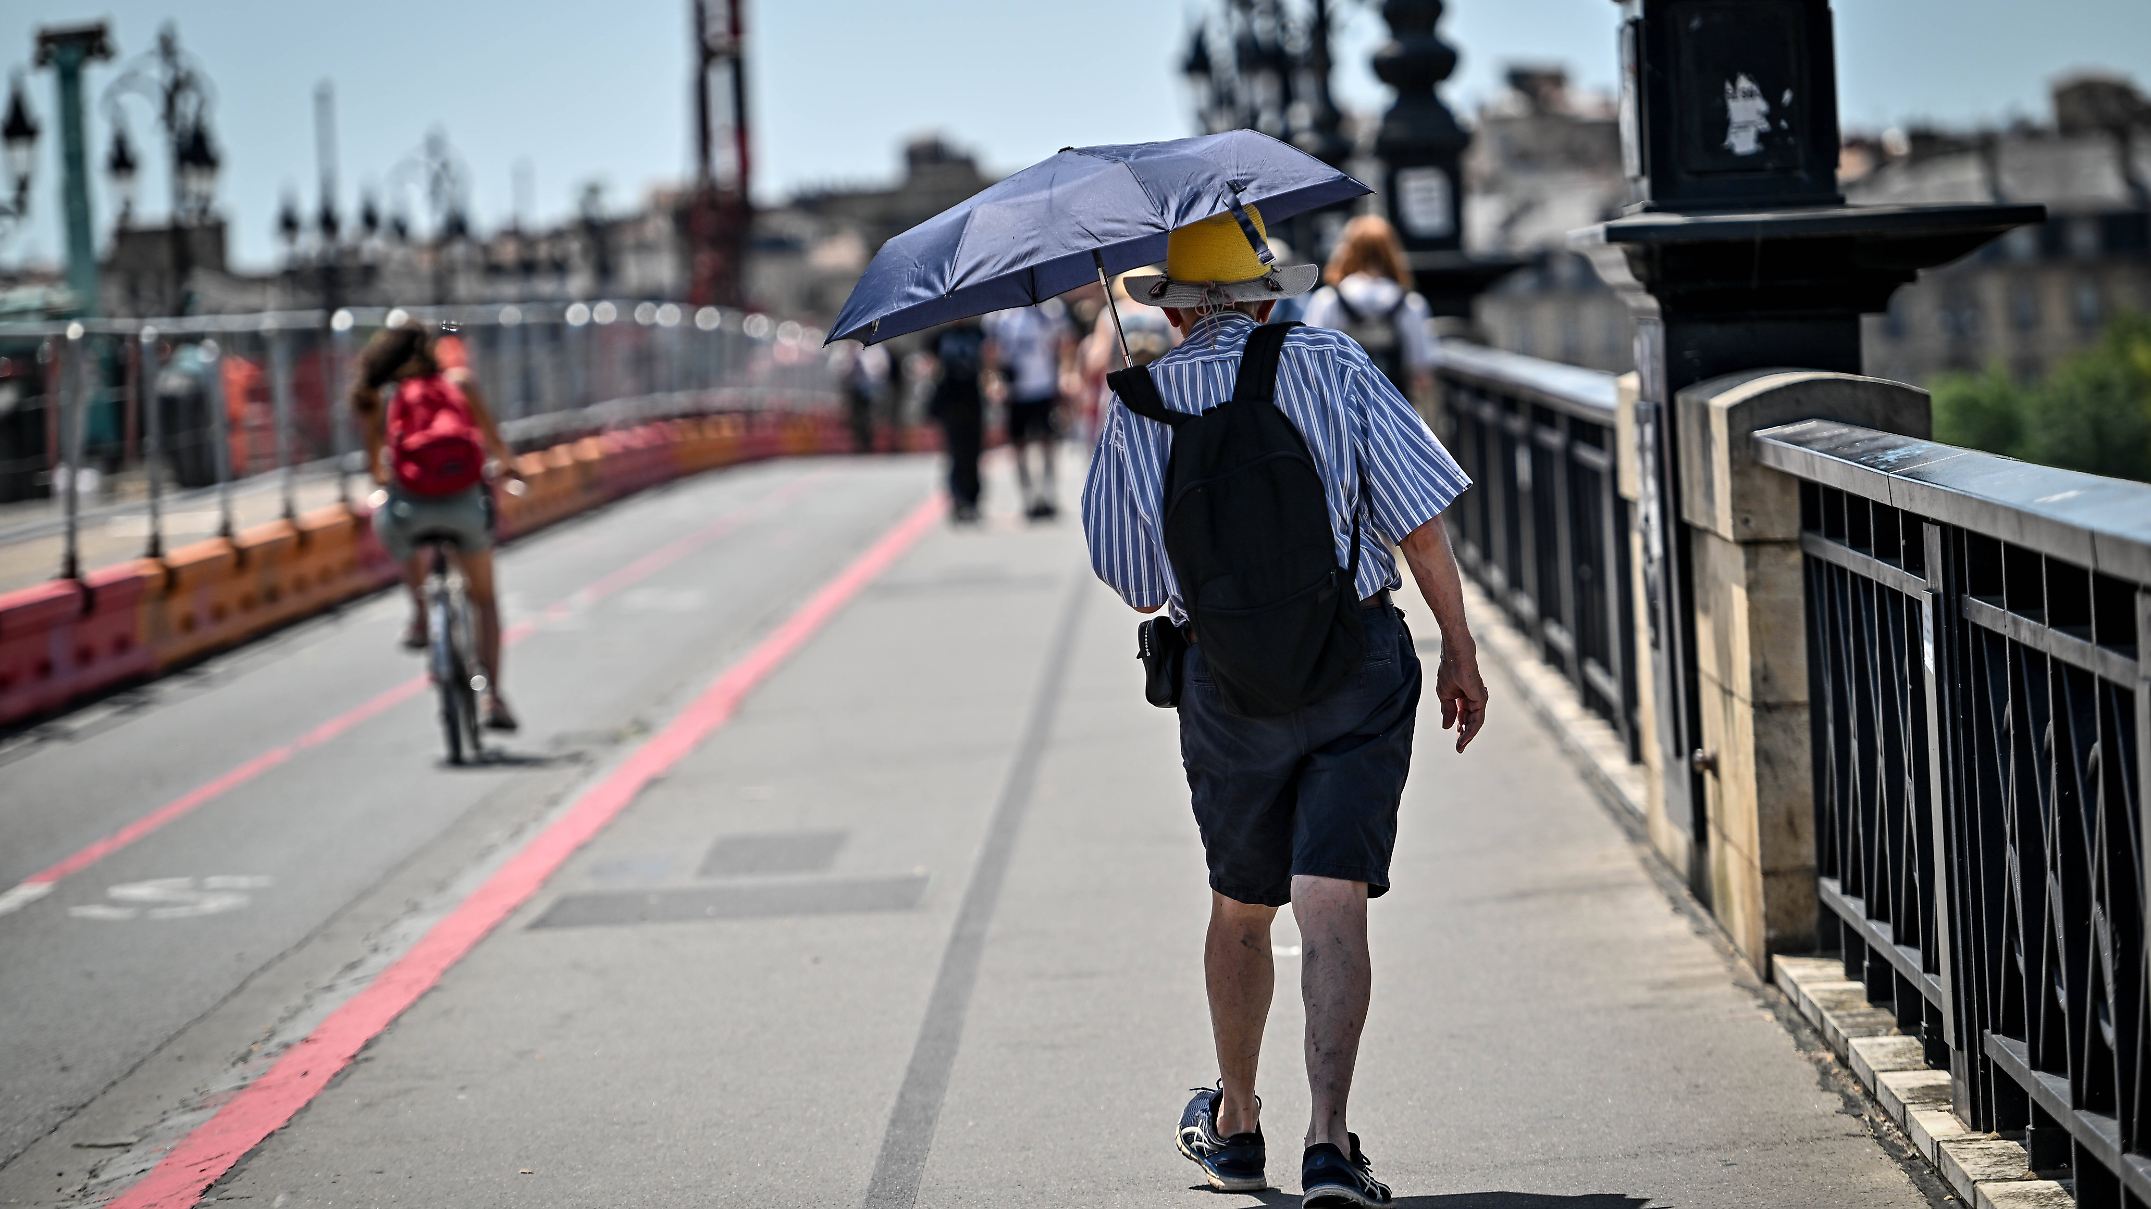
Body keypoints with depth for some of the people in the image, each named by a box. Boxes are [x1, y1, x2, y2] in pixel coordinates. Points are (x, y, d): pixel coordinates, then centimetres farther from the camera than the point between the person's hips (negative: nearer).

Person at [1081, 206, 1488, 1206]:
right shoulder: (1334, 365, -1)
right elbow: (1421, 522, -5)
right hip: (1360, 666, -1)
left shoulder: (1139, 406, 0)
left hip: (1227, 683, 1)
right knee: (1333, 903, -5)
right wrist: (1460, 652, 3)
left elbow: (1135, 585, 5)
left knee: (1242, 906, 18)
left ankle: (1235, 1127, 34)